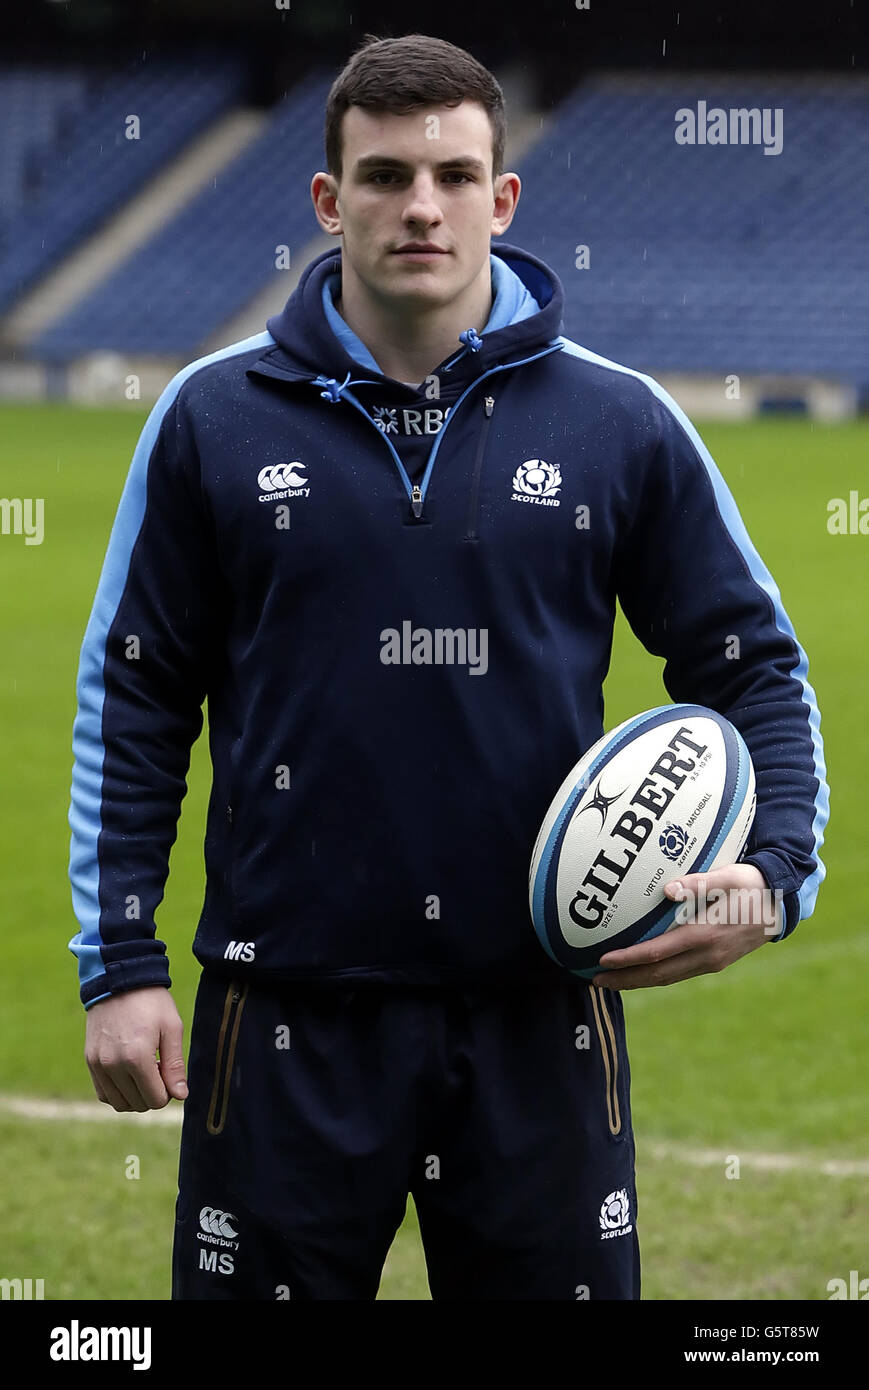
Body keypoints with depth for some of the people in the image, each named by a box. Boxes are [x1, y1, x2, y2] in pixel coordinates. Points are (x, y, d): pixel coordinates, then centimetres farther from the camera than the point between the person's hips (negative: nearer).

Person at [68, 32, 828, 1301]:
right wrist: (119, 963, 2)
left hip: (540, 1021, 1)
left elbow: (755, 668, 9)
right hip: (290, 1022, 0)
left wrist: (772, 875, -8)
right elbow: (131, 696, 7)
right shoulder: (215, 419, 3)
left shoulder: (622, 424, 2)